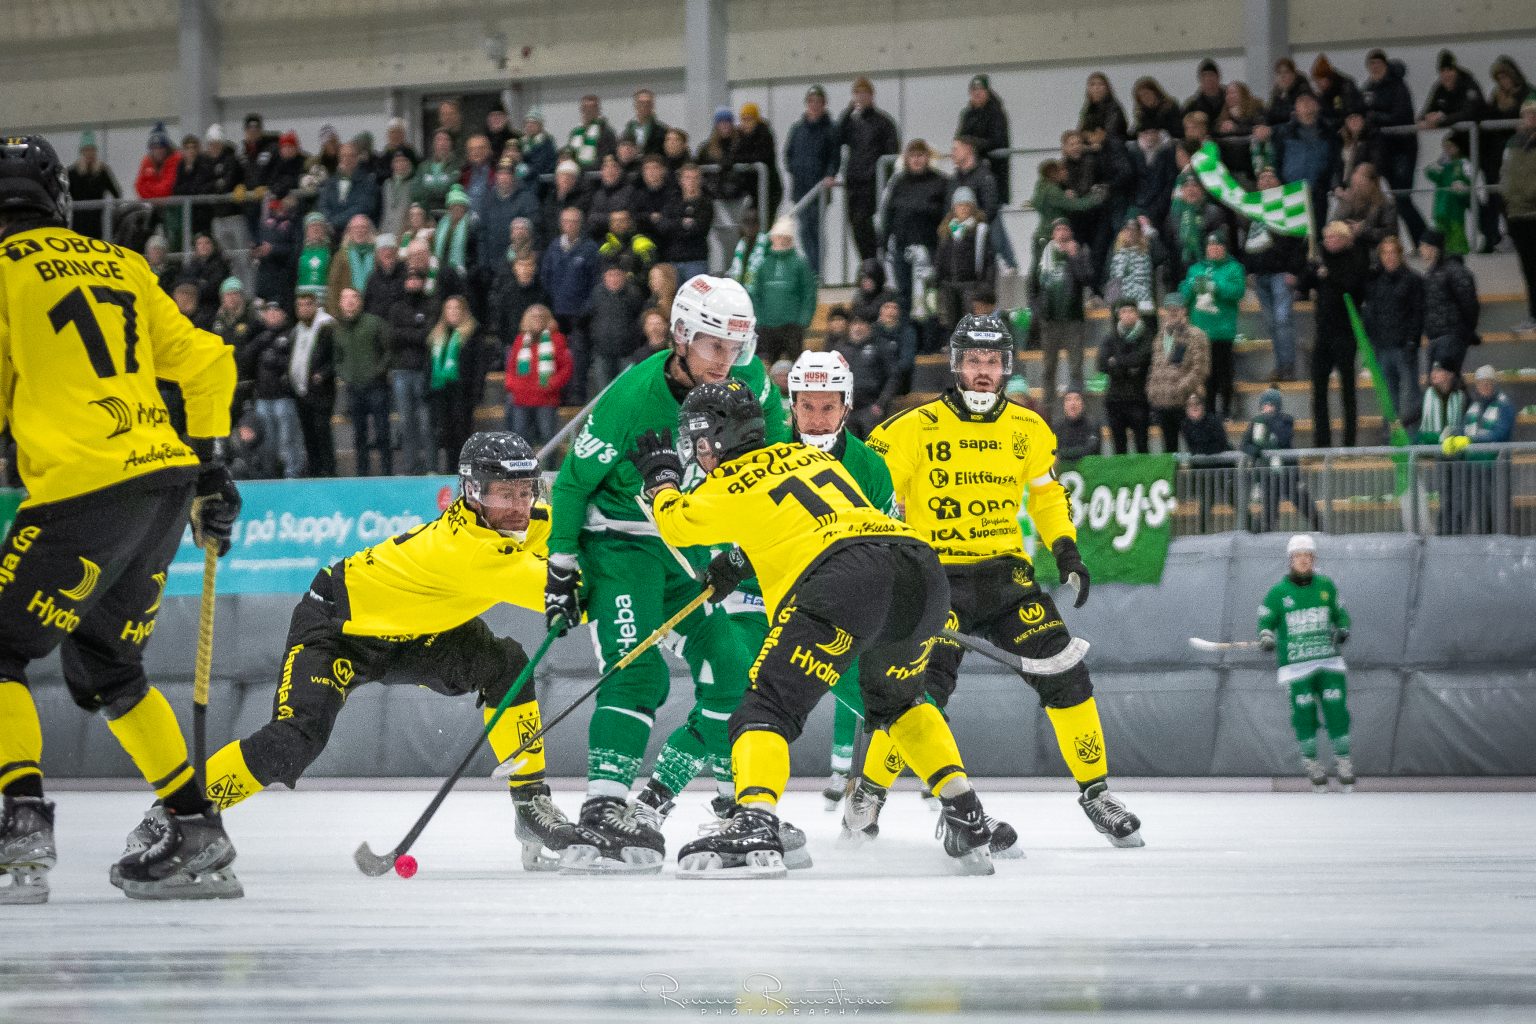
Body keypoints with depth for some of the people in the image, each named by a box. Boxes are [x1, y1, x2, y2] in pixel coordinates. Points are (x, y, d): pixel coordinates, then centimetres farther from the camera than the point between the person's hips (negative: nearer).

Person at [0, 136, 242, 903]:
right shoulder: (119, 265, 19)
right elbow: (206, 362, 20)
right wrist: (210, 464, 26)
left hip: (85, 490, -7)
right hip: (168, 479, 7)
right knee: (104, 668, 20)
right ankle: (197, 838, 19)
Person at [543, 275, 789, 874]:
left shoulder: (747, 378, -10)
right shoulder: (631, 398, -24)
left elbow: (773, 425, 15)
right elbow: (573, 481, -13)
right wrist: (561, 569, -11)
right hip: (622, 543, -6)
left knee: (735, 669, 5)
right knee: (638, 672, -22)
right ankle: (602, 813, -28)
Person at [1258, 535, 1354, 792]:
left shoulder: (1326, 587, 7)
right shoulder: (1278, 593, -1)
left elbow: (1339, 614, 17)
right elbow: (1266, 621, 4)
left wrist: (1342, 630, -3)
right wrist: (1266, 637, -17)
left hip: (1329, 659, 2)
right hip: (1296, 664, -2)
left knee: (1337, 709, -4)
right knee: (1304, 713, -3)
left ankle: (1342, 760, 9)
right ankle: (1310, 761, 14)